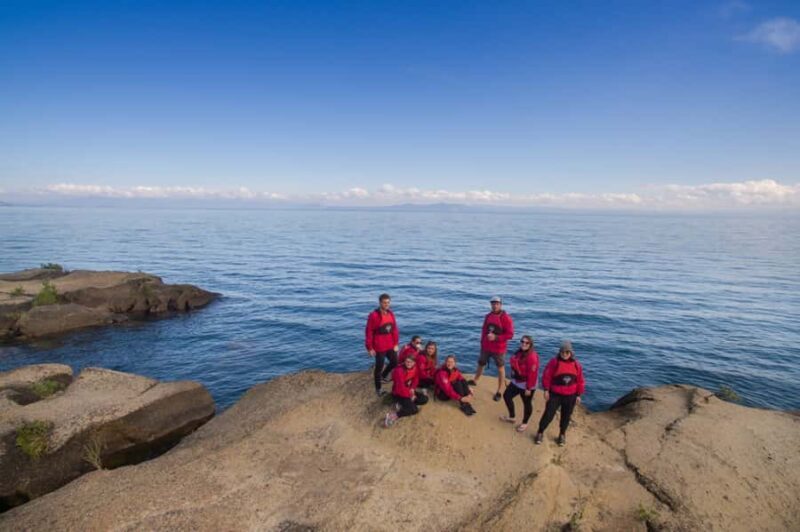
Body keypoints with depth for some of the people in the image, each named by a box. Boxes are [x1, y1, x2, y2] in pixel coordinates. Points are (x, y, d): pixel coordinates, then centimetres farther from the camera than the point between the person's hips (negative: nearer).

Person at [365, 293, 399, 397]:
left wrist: (396, 343, 7)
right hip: (379, 347, -6)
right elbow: (369, 332, -14)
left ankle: (382, 376, 44)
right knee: (379, 367, 7)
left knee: (395, 362, 17)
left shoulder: (391, 314, 3)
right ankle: (378, 389, 25)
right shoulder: (373, 315, -18)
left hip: (390, 345, 7)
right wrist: (369, 348, -12)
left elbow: (395, 329, 9)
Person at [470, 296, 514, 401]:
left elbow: (510, 334, -18)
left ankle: (499, 391, 17)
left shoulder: (506, 318, -15)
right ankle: (475, 380, 42)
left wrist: (495, 337, -24)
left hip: (499, 348, -6)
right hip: (486, 346, 6)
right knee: (481, 364, 20)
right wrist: (482, 342, 13)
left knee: (500, 369, 7)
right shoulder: (488, 316, 3)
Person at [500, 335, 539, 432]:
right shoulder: (519, 352, 3)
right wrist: (513, 378, 19)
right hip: (516, 382, 9)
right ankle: (511, 417, 34)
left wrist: (529, 388, -23)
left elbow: (532, 374, -26)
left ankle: (524, 423, 29)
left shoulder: (532, 357, -27)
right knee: (506, 396, 16)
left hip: (526, 385, -9)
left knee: (527, 403, 9)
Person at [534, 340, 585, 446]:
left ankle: (562, 435, 34)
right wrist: (546, 390, -10)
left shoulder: (576, 365, -1)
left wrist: (578, 395, 5)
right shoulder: (554, 362, -11)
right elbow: (546, 376, -8)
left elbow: (580, 381, 6)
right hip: (555, 394, -3)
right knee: (548, 414, -2)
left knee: (566, 416, 14)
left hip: (570, 396, 3)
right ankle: (540, 432, 16)